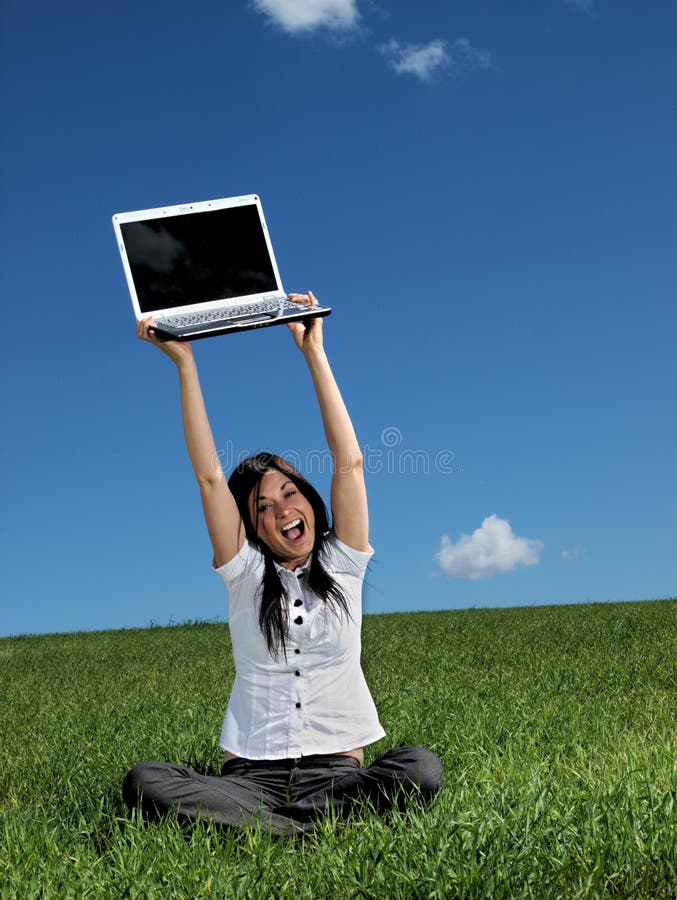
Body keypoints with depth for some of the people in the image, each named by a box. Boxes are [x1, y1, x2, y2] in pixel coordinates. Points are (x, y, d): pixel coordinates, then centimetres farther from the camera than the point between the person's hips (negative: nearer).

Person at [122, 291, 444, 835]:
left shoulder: (343, 565, 9)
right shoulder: (245, 574, 9)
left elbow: (349, 463, 1)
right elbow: (209, 475, 2)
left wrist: (314, 352, 2)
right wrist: (184, 363, 0)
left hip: (337, 769, 0)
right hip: (252, 773, 0)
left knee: (421, 770, -31)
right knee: (144, 783, -27)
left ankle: (255, 821, -22)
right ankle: (309, 828, -27)